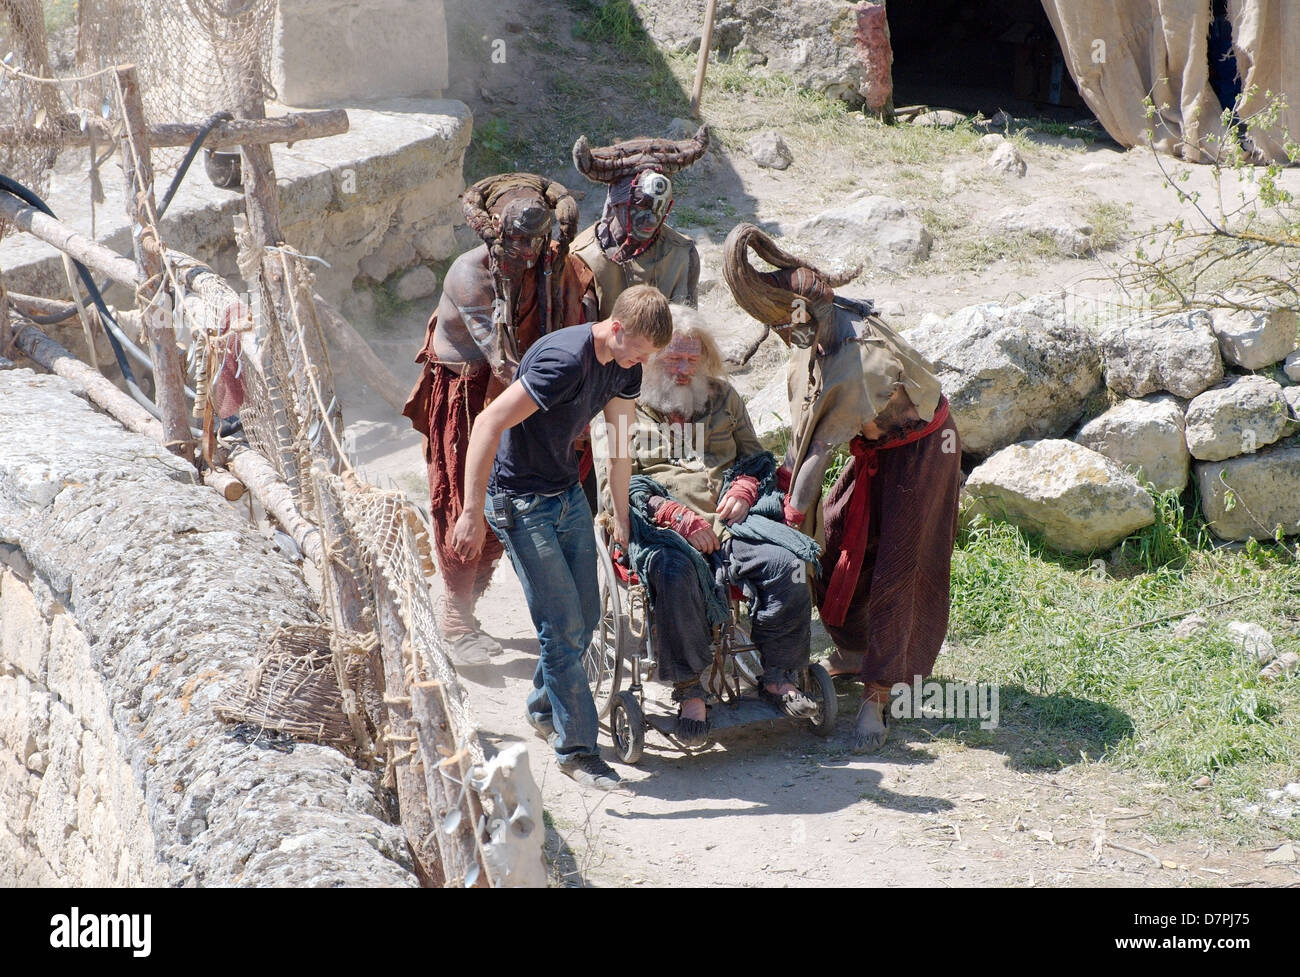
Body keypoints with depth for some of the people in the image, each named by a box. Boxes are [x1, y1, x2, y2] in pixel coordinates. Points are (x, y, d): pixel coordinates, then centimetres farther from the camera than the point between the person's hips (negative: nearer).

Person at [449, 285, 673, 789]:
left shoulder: (625, 365, -1)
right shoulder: (565, 359, -29)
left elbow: (619, 441, 11)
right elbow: (489, 423, -32)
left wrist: (621, 517, 15)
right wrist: (473, 513, -32)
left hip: (568, 493, 8)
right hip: (521, 502, -8)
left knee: (586, 619, 12)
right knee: (562, 627, -9)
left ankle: (543, 709, 36)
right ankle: (576, 749, 2)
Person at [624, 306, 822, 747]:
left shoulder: (722, 396, 22)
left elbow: (756, 457, 28)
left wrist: (744, 489, 3)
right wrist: (679, 517, -14)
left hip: (728, 518, 4)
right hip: (660, 527, -3)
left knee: (786, 565, -27)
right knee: (676, 573, -39)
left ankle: (778, 677, -13)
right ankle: (689, 690, -27)